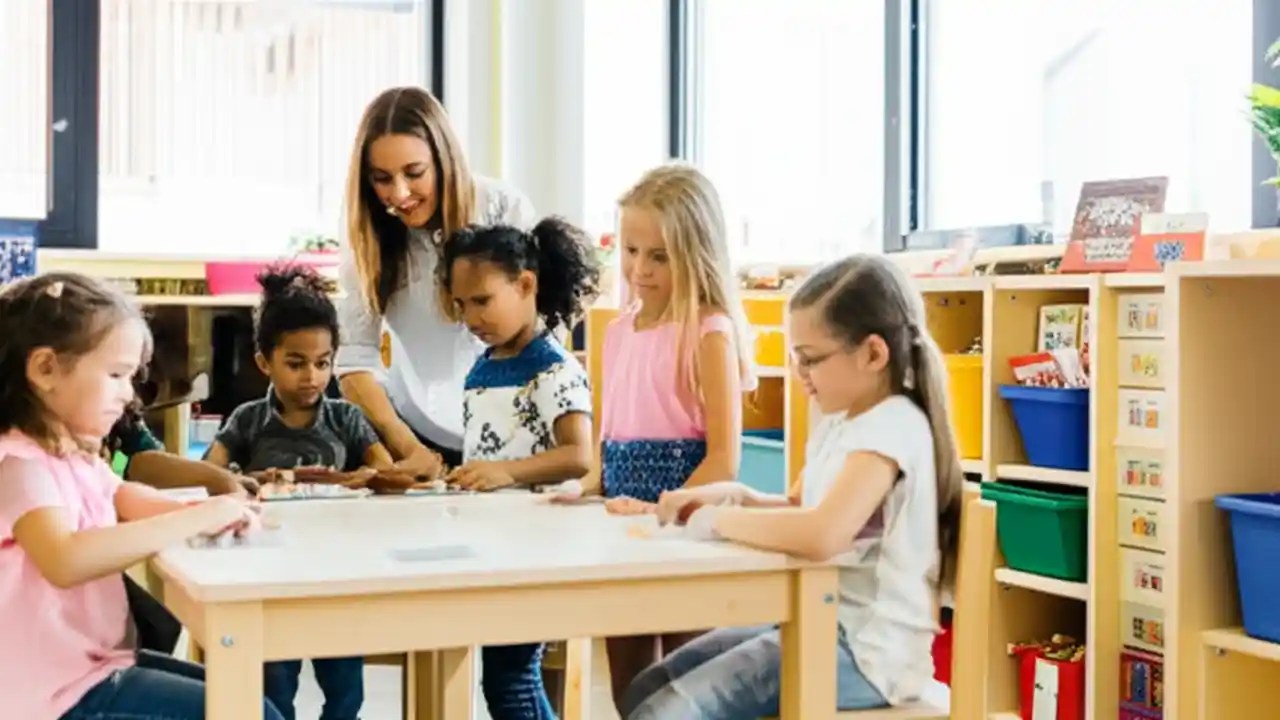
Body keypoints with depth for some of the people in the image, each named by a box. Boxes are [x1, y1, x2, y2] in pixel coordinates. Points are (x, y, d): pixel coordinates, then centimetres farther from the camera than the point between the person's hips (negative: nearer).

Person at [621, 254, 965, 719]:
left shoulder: (891, 428, -20)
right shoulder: (839, 422, 10)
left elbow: (821, 534, -37)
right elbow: (801, 511, 27)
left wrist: (719, 520, -21)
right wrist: (733, 496, 7)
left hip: (864, 648, -10)